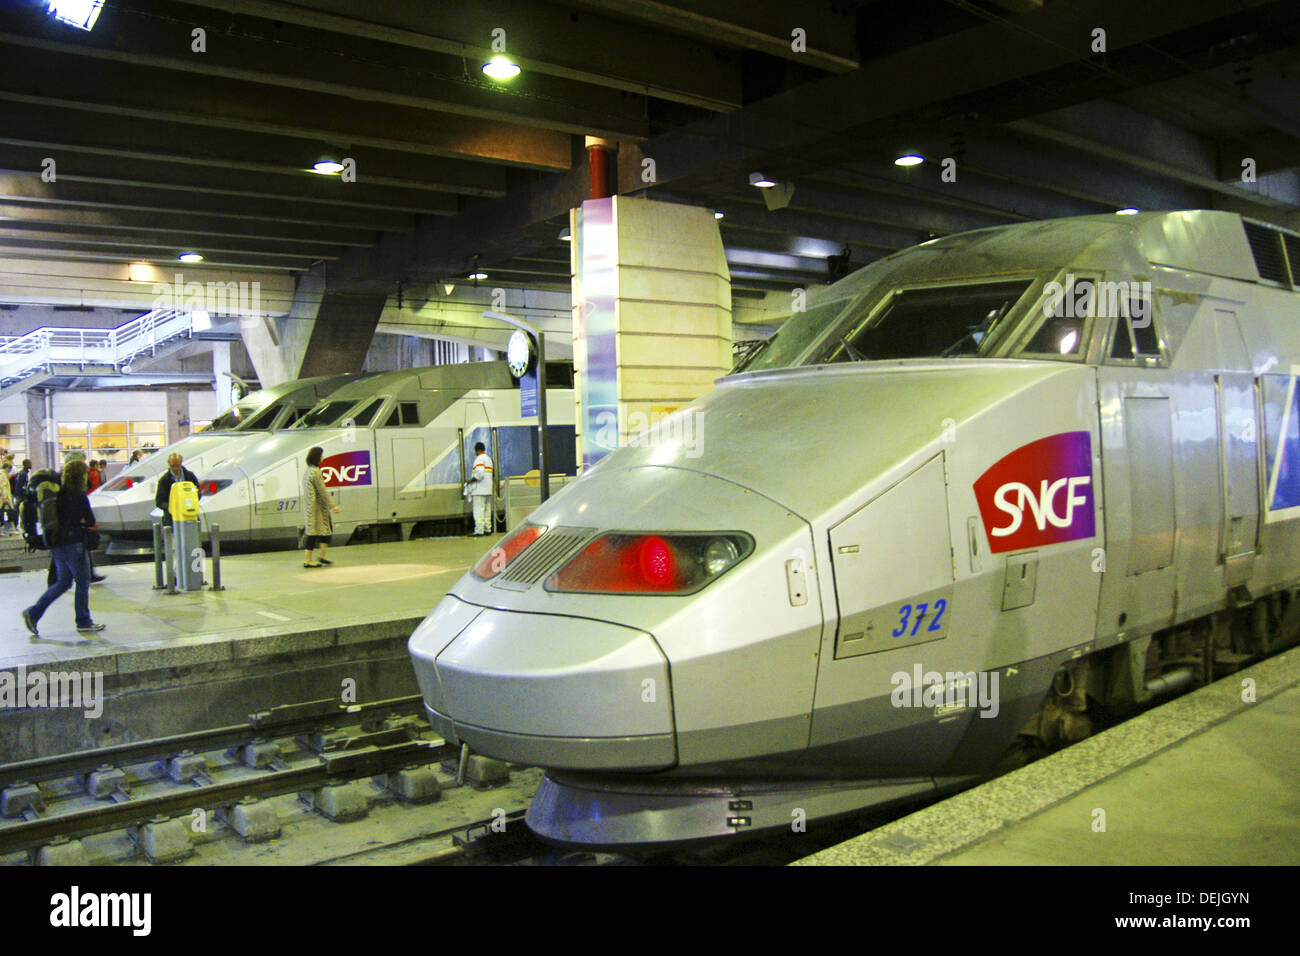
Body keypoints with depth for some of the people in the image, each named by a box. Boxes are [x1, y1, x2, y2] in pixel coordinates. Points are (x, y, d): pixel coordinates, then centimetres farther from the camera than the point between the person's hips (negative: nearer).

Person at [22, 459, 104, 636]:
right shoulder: (79, 496, -13)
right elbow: (91, 521, -8)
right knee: (83, 581, 3)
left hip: (56, 544, 8)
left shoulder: (59, 493, 8)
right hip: (72, 544, -8)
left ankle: (33, 613, 9)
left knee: (64, 581, 17)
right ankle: (83, 622, 9)